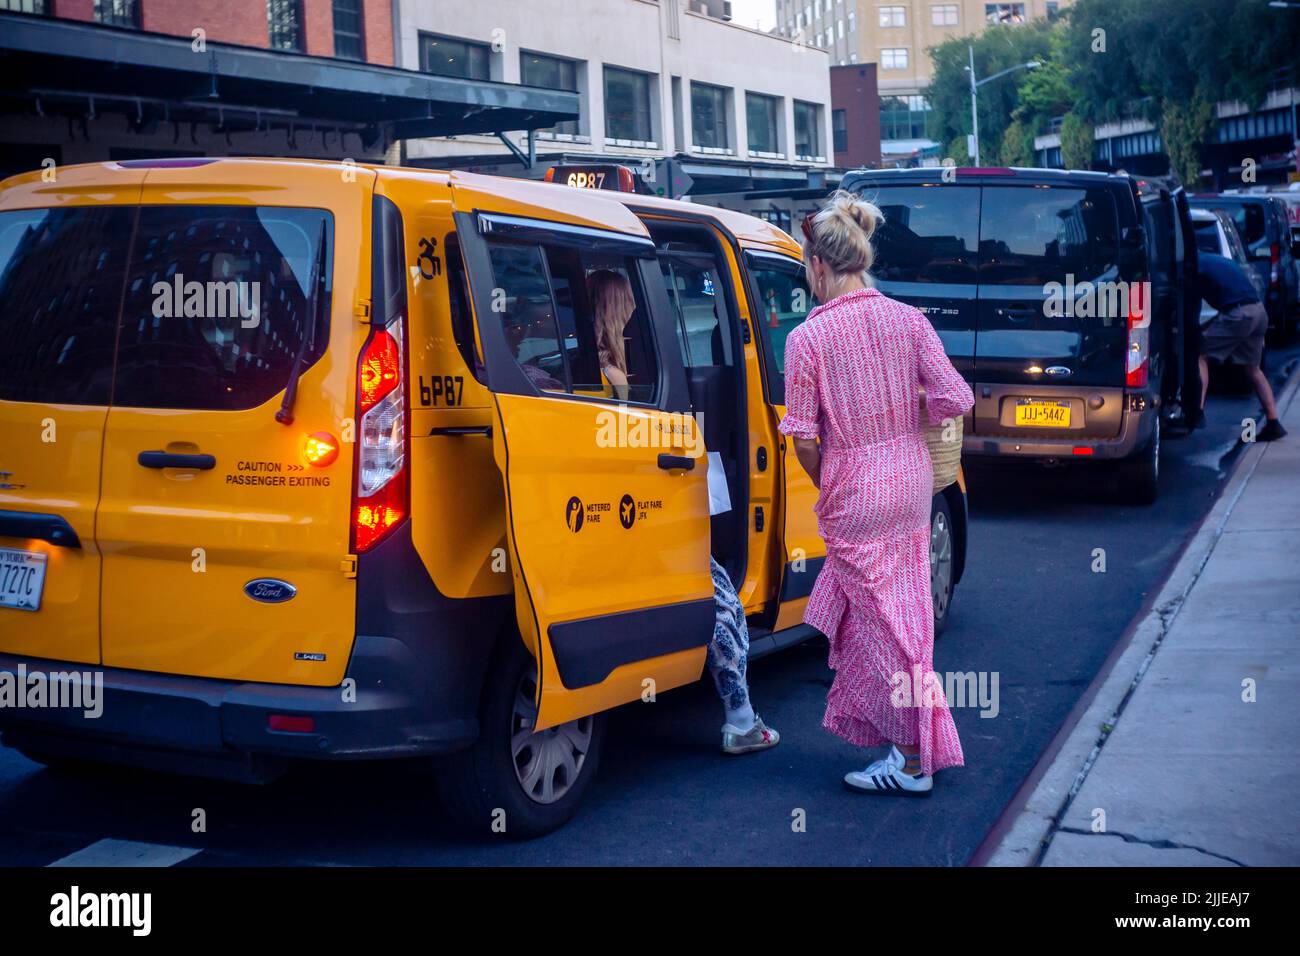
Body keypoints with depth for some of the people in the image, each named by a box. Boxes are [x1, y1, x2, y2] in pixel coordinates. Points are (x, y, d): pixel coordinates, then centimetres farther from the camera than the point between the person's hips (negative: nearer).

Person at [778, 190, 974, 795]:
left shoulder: (808, 337, -13)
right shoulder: (908, 320, -2)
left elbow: (802, 436, -14)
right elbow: (954, 400, -7)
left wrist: (826, 486, 3)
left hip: (854, 492, -5)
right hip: (912, 479, 5)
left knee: (883, 621, 4)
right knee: (897, 607, 20)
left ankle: (914, 761, 11)